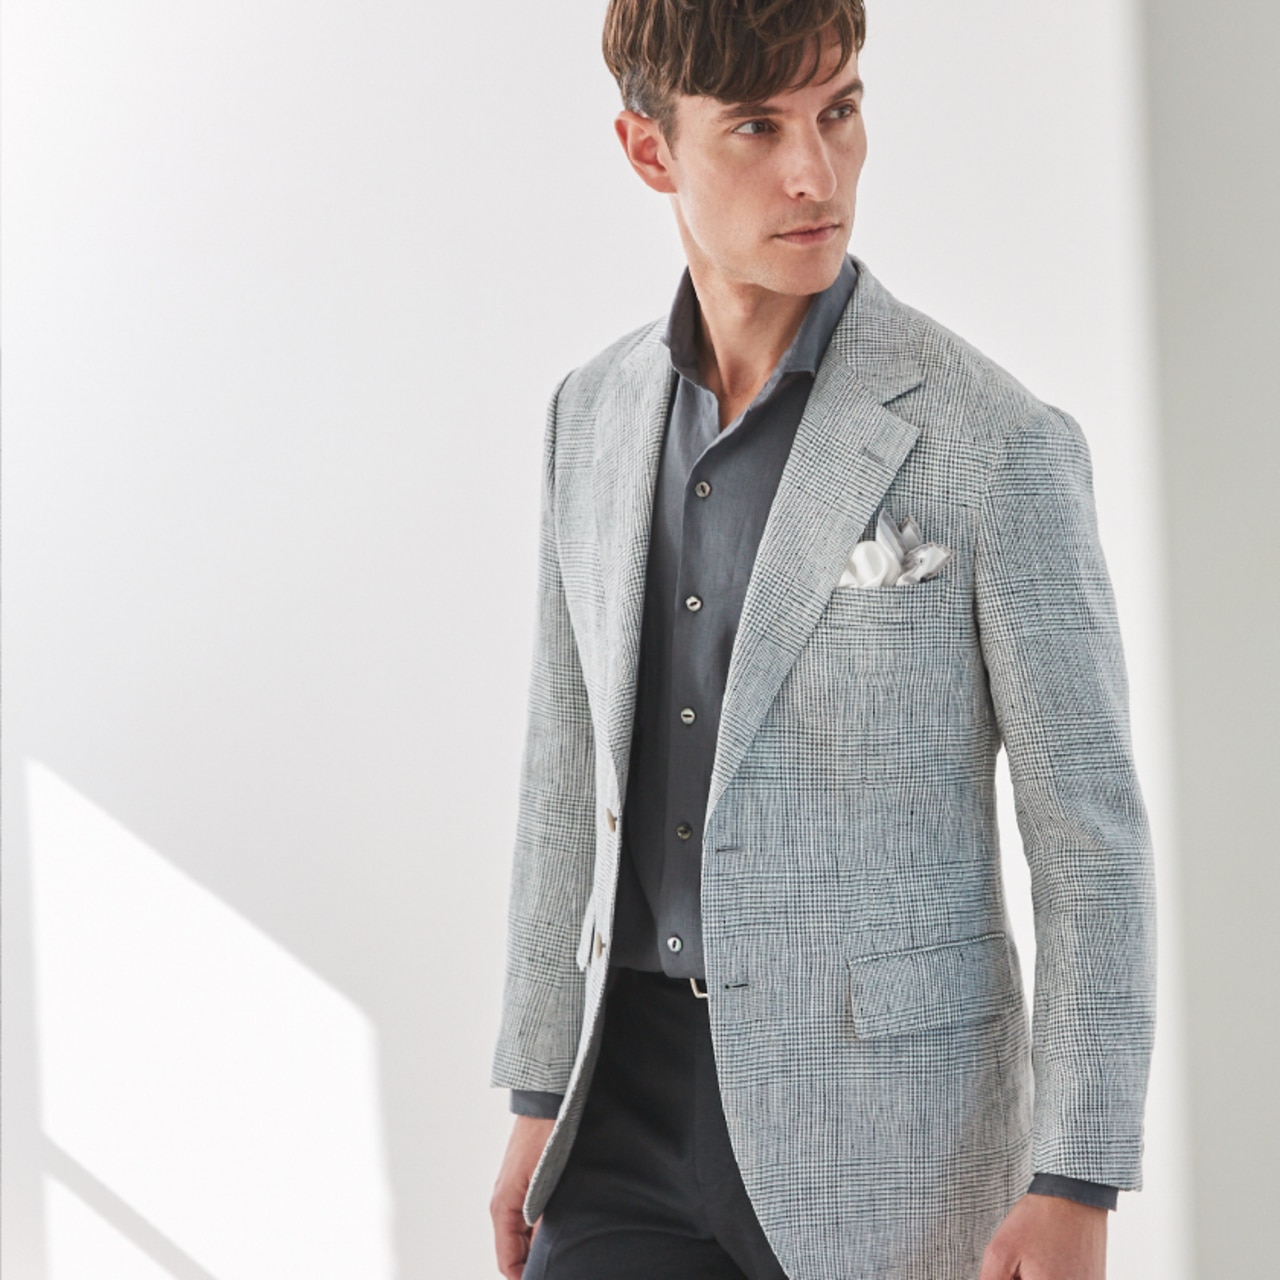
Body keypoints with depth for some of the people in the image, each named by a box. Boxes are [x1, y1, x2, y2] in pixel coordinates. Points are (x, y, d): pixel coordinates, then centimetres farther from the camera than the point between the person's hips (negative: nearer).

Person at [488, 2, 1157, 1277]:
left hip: (888, 1107, -4)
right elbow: (571, 779, 11)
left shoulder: (996, 443, -13)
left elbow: (1091, 836, -10)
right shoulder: (597, 416, 4)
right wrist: (539, 1099, 10)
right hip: (644, 1091, 5)